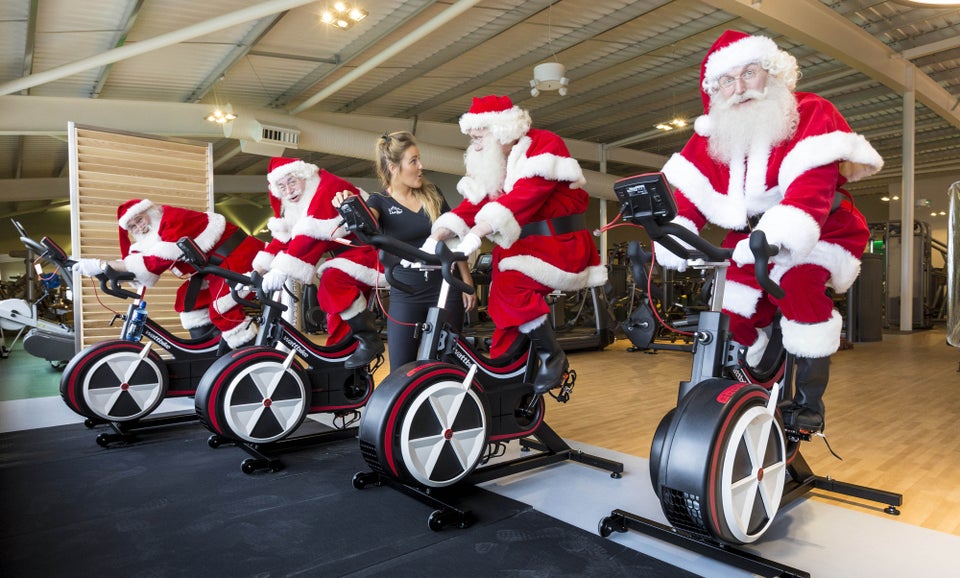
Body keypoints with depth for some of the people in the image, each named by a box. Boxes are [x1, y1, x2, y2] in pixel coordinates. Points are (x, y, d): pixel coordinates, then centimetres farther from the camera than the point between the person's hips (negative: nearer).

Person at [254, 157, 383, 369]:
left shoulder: (327, 188, -22)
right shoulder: (295, 204, 9)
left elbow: (311, 236, -32)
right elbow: (283, 237, 4)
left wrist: (282, 269, -38)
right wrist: (259, 268, -8)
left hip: (368, 248, -10)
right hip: (345, 251, 10)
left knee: (332, 279, -29)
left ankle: (370, 339, -19)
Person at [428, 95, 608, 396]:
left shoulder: (544, 144, -10)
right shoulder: (491, 163, 13)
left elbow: (525, 195, -26)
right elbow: (473, 204, 1)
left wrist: (475, 233, -36)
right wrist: (435, 238, -16)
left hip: (559, 242, -7)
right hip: (520, 246, 8)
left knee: (510, 287, -27)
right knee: (505, 313, 1)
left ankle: (553, 356, -9)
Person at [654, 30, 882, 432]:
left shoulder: (811, 114, -12)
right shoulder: (712, 135, 5)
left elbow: (812, 184, -30)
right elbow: (689, 193, -5)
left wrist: (776, 235, -48)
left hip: (817, 235, -5)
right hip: (749, 241, 5)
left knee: (796, 283, -33)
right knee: (733, 310, -8)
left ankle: (809, 400, -17)